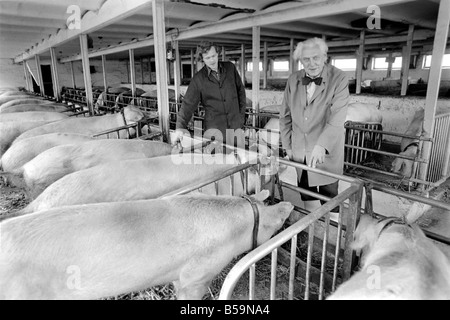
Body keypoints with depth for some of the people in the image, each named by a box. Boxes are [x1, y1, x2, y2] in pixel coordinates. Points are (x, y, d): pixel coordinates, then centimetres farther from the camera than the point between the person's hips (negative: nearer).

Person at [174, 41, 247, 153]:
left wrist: (241, 115, 10)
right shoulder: (198, 79, -4)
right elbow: (188, 104, -7)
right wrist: (180, 127, -18)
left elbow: (240, 91, 13)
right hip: (213, 127, -2)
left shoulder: (230, 68, 4)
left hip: (236, 126, 3)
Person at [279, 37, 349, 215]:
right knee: (306, 194, 15)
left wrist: (322, 145, -33)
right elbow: (285, 115, 8)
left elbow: (337, 117, -20)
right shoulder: (293, 80, 2)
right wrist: (287, 146, 6)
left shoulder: (339, 79, -10)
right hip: (300, 152, 4)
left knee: (329, 198, 4)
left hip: (327, 152, -4)